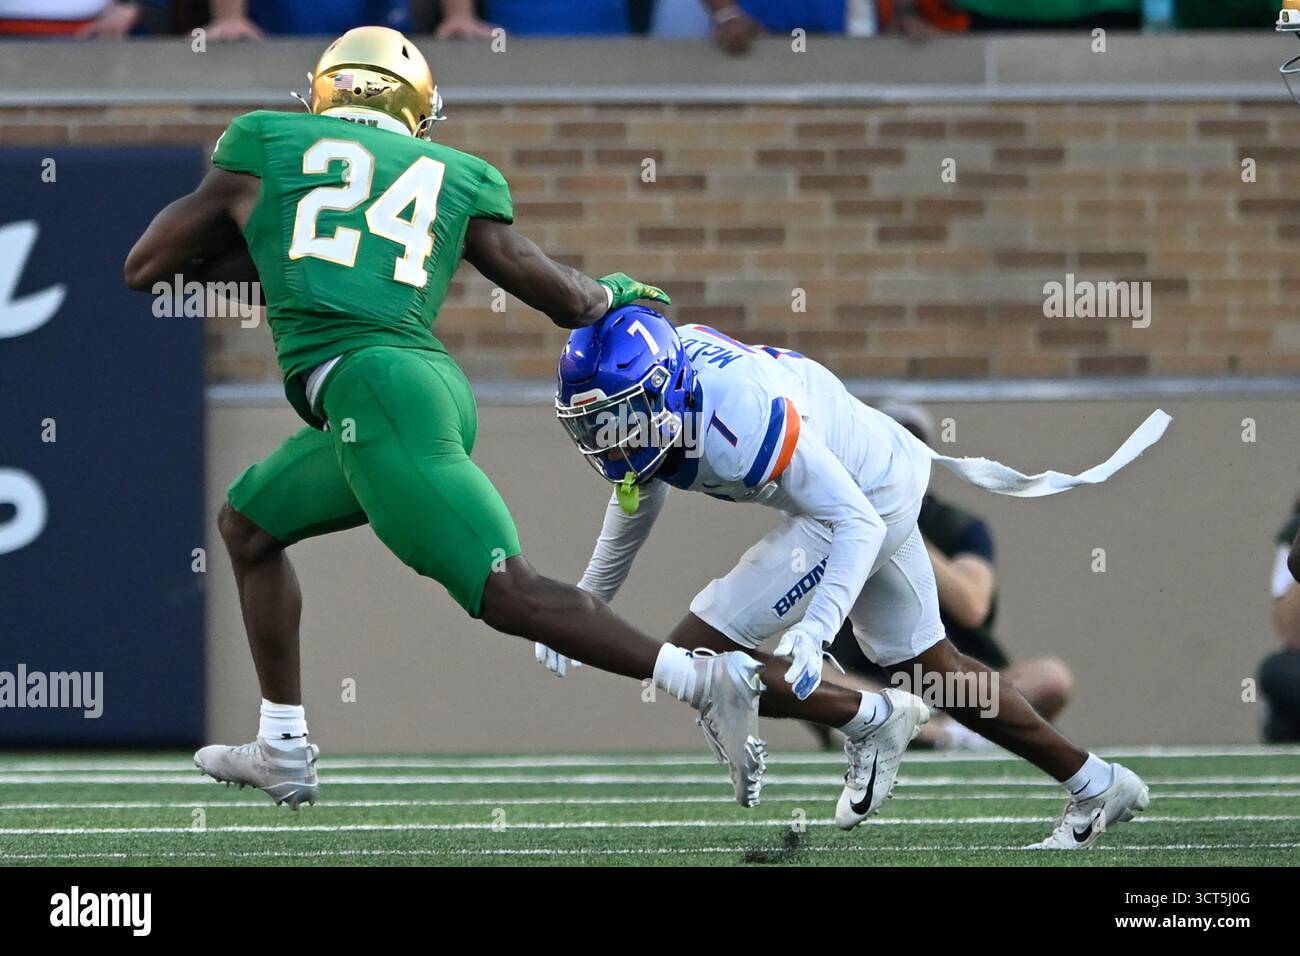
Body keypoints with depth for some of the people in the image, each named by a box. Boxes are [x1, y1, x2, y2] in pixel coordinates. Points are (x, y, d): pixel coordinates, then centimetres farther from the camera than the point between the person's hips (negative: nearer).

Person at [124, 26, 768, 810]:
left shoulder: (267, 148, 14)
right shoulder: (453, 179, 20)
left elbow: (145, 268, 22)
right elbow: (566, 298, 19)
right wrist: (617, 294, 43)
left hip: (368, 386, -6)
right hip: (436, 386, 6)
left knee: (506, 592, -13)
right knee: (250, 524, 26)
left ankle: (705, 683, -23)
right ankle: (285, 751, 27)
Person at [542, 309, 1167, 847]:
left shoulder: (738, 415, -35)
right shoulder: (647, 391, -10)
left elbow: (856, 523, -30)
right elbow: (639, 493, 13)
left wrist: (812, 633, -41)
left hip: (872, 500, -9)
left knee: (694, 657, -14)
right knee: (931, 668, 23)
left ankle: (870, 720, 3)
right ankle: (1098, 786, 35)